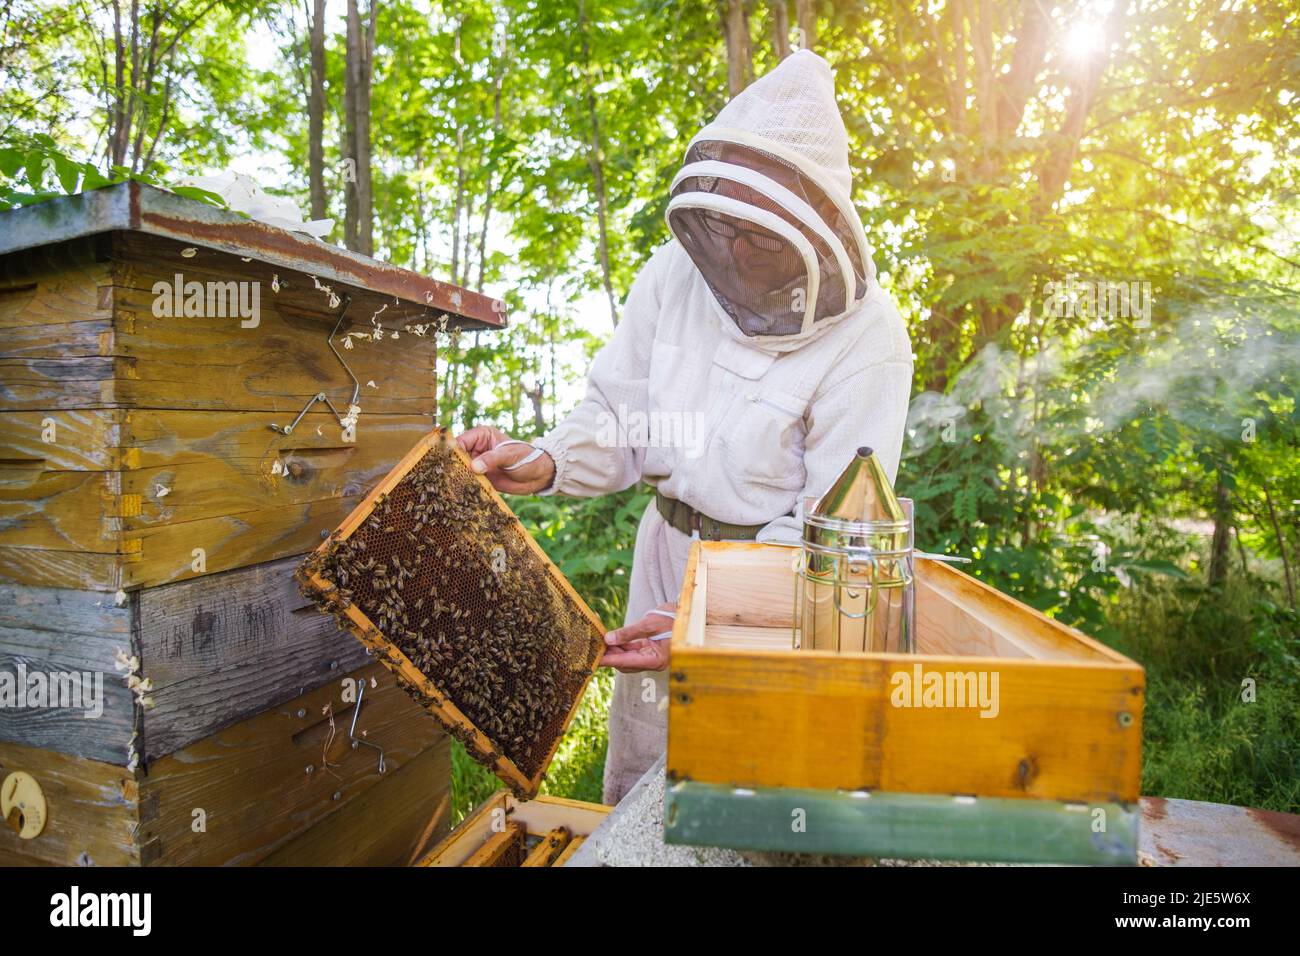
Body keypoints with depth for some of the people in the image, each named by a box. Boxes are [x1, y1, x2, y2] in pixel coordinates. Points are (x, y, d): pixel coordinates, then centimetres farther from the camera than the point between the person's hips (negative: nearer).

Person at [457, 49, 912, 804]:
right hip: (671, 546, 4)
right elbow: (619, 417, 1)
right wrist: (548, 464, -19)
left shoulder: (868, 339, -18)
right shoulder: (676, 273, -7)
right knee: (638, 792, 18)